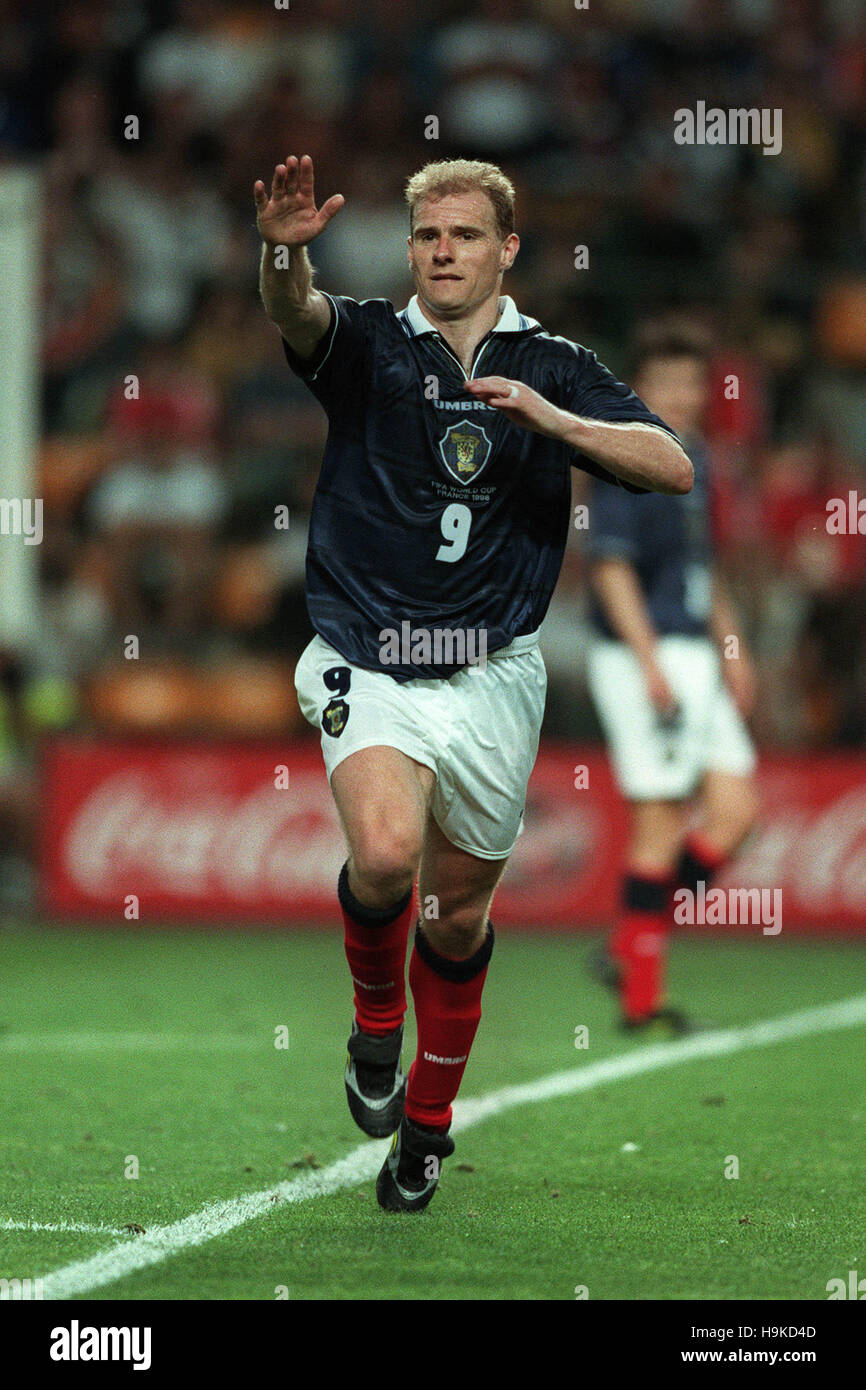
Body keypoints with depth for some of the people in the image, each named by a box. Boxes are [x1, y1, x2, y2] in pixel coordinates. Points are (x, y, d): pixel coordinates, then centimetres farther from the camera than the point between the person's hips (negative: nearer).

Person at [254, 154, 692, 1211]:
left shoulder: (554, 368, 5)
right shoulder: (368, 343, 0)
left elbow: (673, 468, -6)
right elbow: (297, 314, -24)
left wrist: (550, 419, -20)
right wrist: (282, 250, -47)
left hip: (493, 677, 3)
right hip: (368, 667, -2)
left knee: (459, 912, 12)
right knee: (386, 853, -28)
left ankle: (427, 1121, 34)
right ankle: (375, 1014, 4)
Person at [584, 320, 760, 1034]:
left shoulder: (693, 458, 16)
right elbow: (611, 565, -18)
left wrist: (731, 646, 25)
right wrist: (650, 663, -23)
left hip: (693, 660, 9)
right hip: (642, 658, -9)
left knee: (736, 807, 3)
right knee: (660, 821, -7)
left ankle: (629, 950, 10)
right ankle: (641, 997, -2)